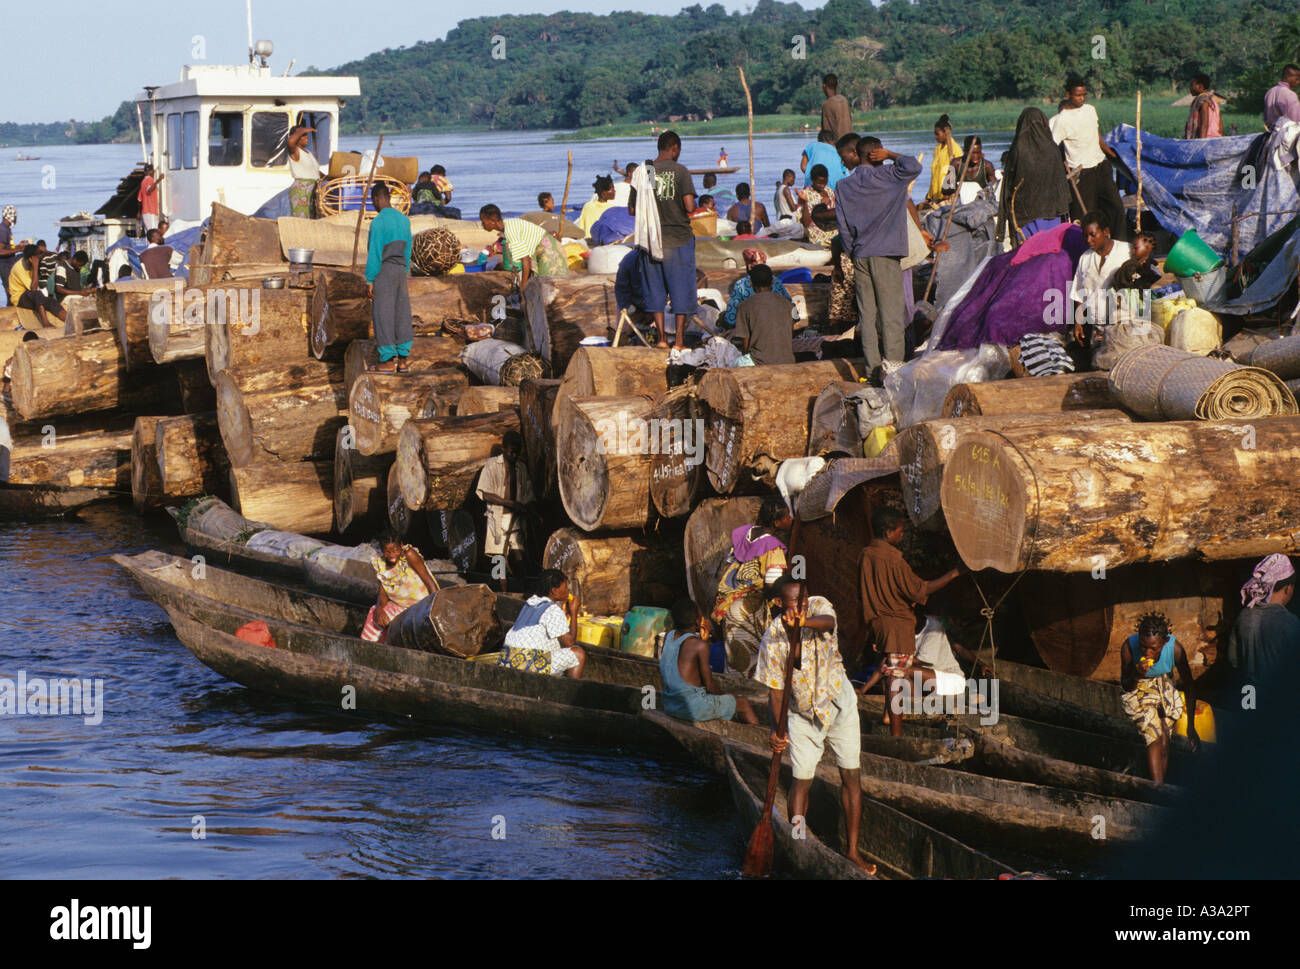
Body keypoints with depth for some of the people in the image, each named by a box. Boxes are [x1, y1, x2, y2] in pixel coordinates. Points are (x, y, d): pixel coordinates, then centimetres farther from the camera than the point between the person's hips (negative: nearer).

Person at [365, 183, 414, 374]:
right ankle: (402, 359, 8)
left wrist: (369, 281, -12)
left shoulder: (378, 222, -15)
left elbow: (374, 254, -16)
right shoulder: (404, 220, 9)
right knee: (401, 315, 7)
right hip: (400, 272, 7)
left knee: (382, 316, -2)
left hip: (382, 272, -7)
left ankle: (387, 360, -3)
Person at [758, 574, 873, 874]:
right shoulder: (773, 636, -15)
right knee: (802, 781, -2)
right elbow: (775, 689, -11)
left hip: (839, 703, 1)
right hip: (802, 713, -1)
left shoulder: (818, 605, -14)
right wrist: (776, 729, -23)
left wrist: (804, 622, -61)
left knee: (851, 776, 3)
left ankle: (851, 850, 11)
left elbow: (828, 622, -40)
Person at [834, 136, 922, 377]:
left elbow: (843, 227, 9)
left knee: (866, 313, 6)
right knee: (891, 310, -2)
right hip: (886, 255, -4)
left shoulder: (843, 187, 8)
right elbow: (914, 167, -18)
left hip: (860, 255, 4)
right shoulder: (886, 177, -6)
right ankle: (893, 364, -5)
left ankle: (872, 366, 5)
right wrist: (891, 155, -4)